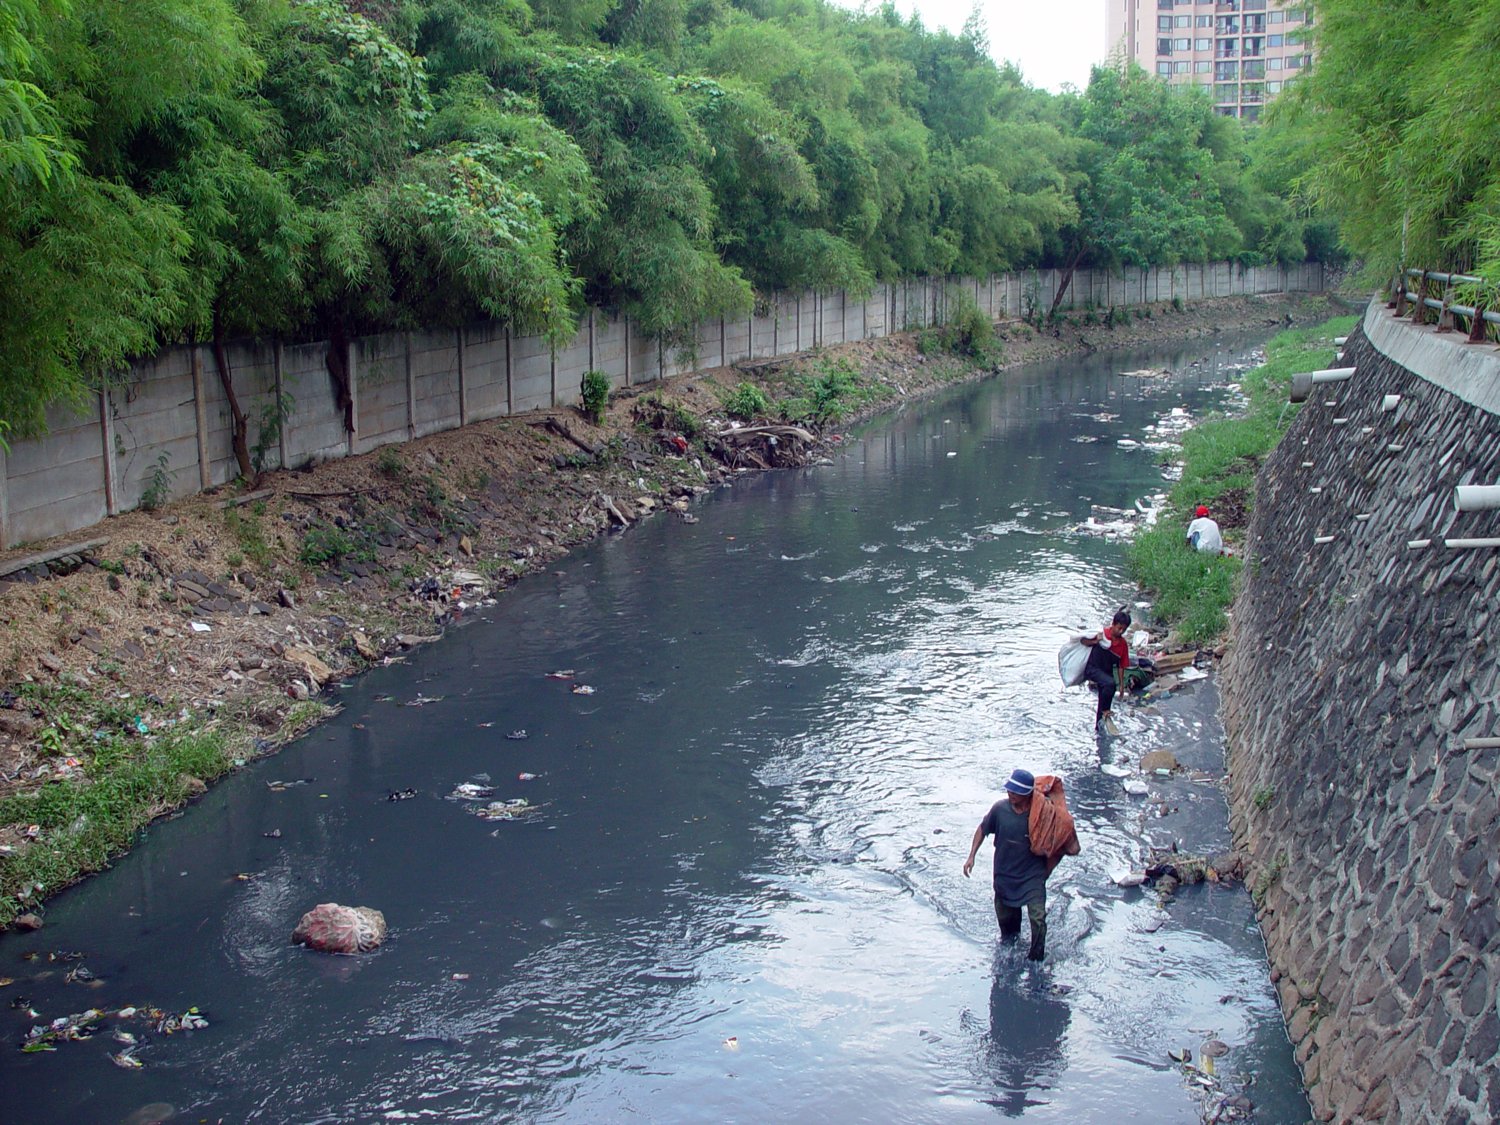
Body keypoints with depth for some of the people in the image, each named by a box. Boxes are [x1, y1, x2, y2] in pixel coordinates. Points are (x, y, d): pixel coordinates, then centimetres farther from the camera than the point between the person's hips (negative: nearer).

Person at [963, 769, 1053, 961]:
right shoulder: (1000, 808, -13)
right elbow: (982, 830, 5)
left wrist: (1045, 873, 0)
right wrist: (971, 856, 1)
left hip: (1033, 875, -3)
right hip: (1004, 874, 3)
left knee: (1038, 919, -14)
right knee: (1005, 915, 18)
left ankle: (1036, 959, 4)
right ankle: (1009, 938, 49)